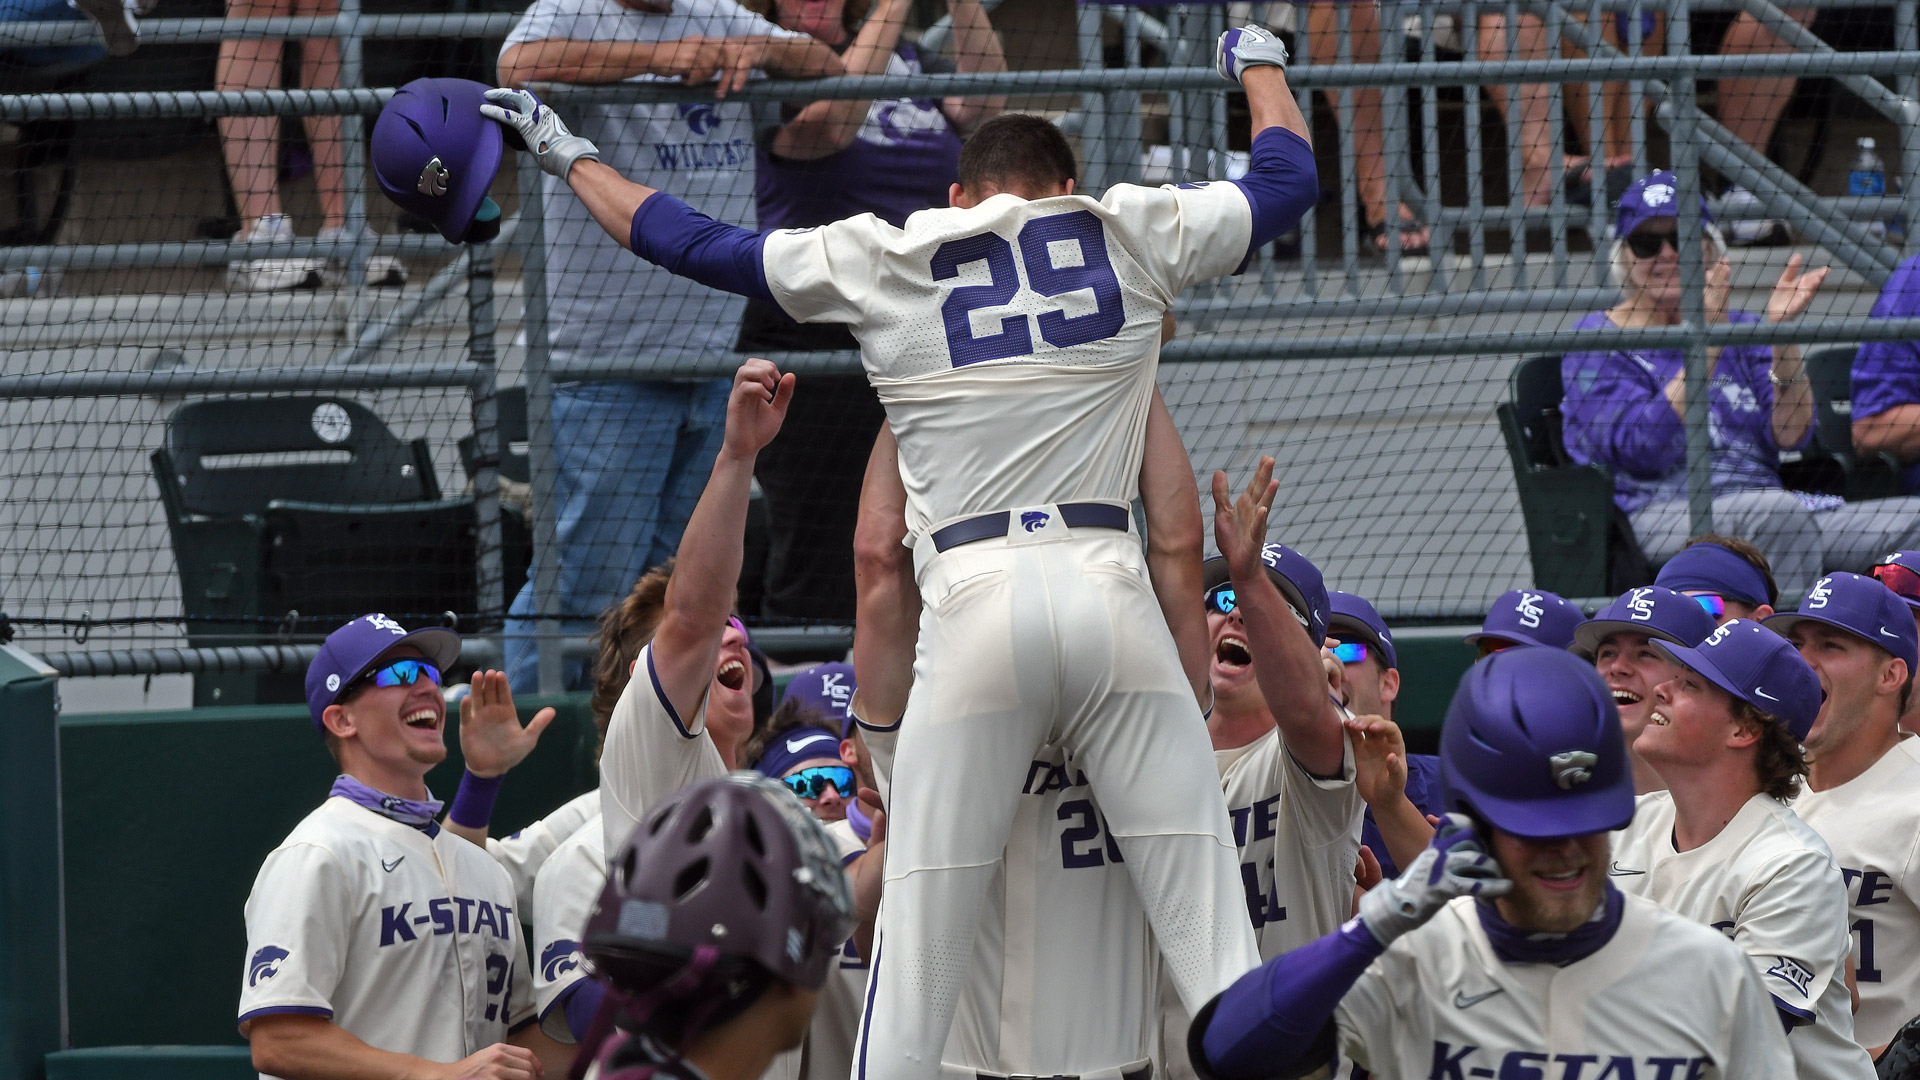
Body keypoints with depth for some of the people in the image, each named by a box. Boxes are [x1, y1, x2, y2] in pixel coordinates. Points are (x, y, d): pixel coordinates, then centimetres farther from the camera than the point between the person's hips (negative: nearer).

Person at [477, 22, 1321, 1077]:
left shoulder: (879, 261, 11)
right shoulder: (1129, 235, 12)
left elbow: (693, 242, 19)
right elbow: (1287, 175, 26)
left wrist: (569, 155, 34)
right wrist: (1258, 61, 46)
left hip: (978, 597, 0)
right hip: (1109, 586, 1)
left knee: (919, 927, 1)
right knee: (1207, 911, 0)